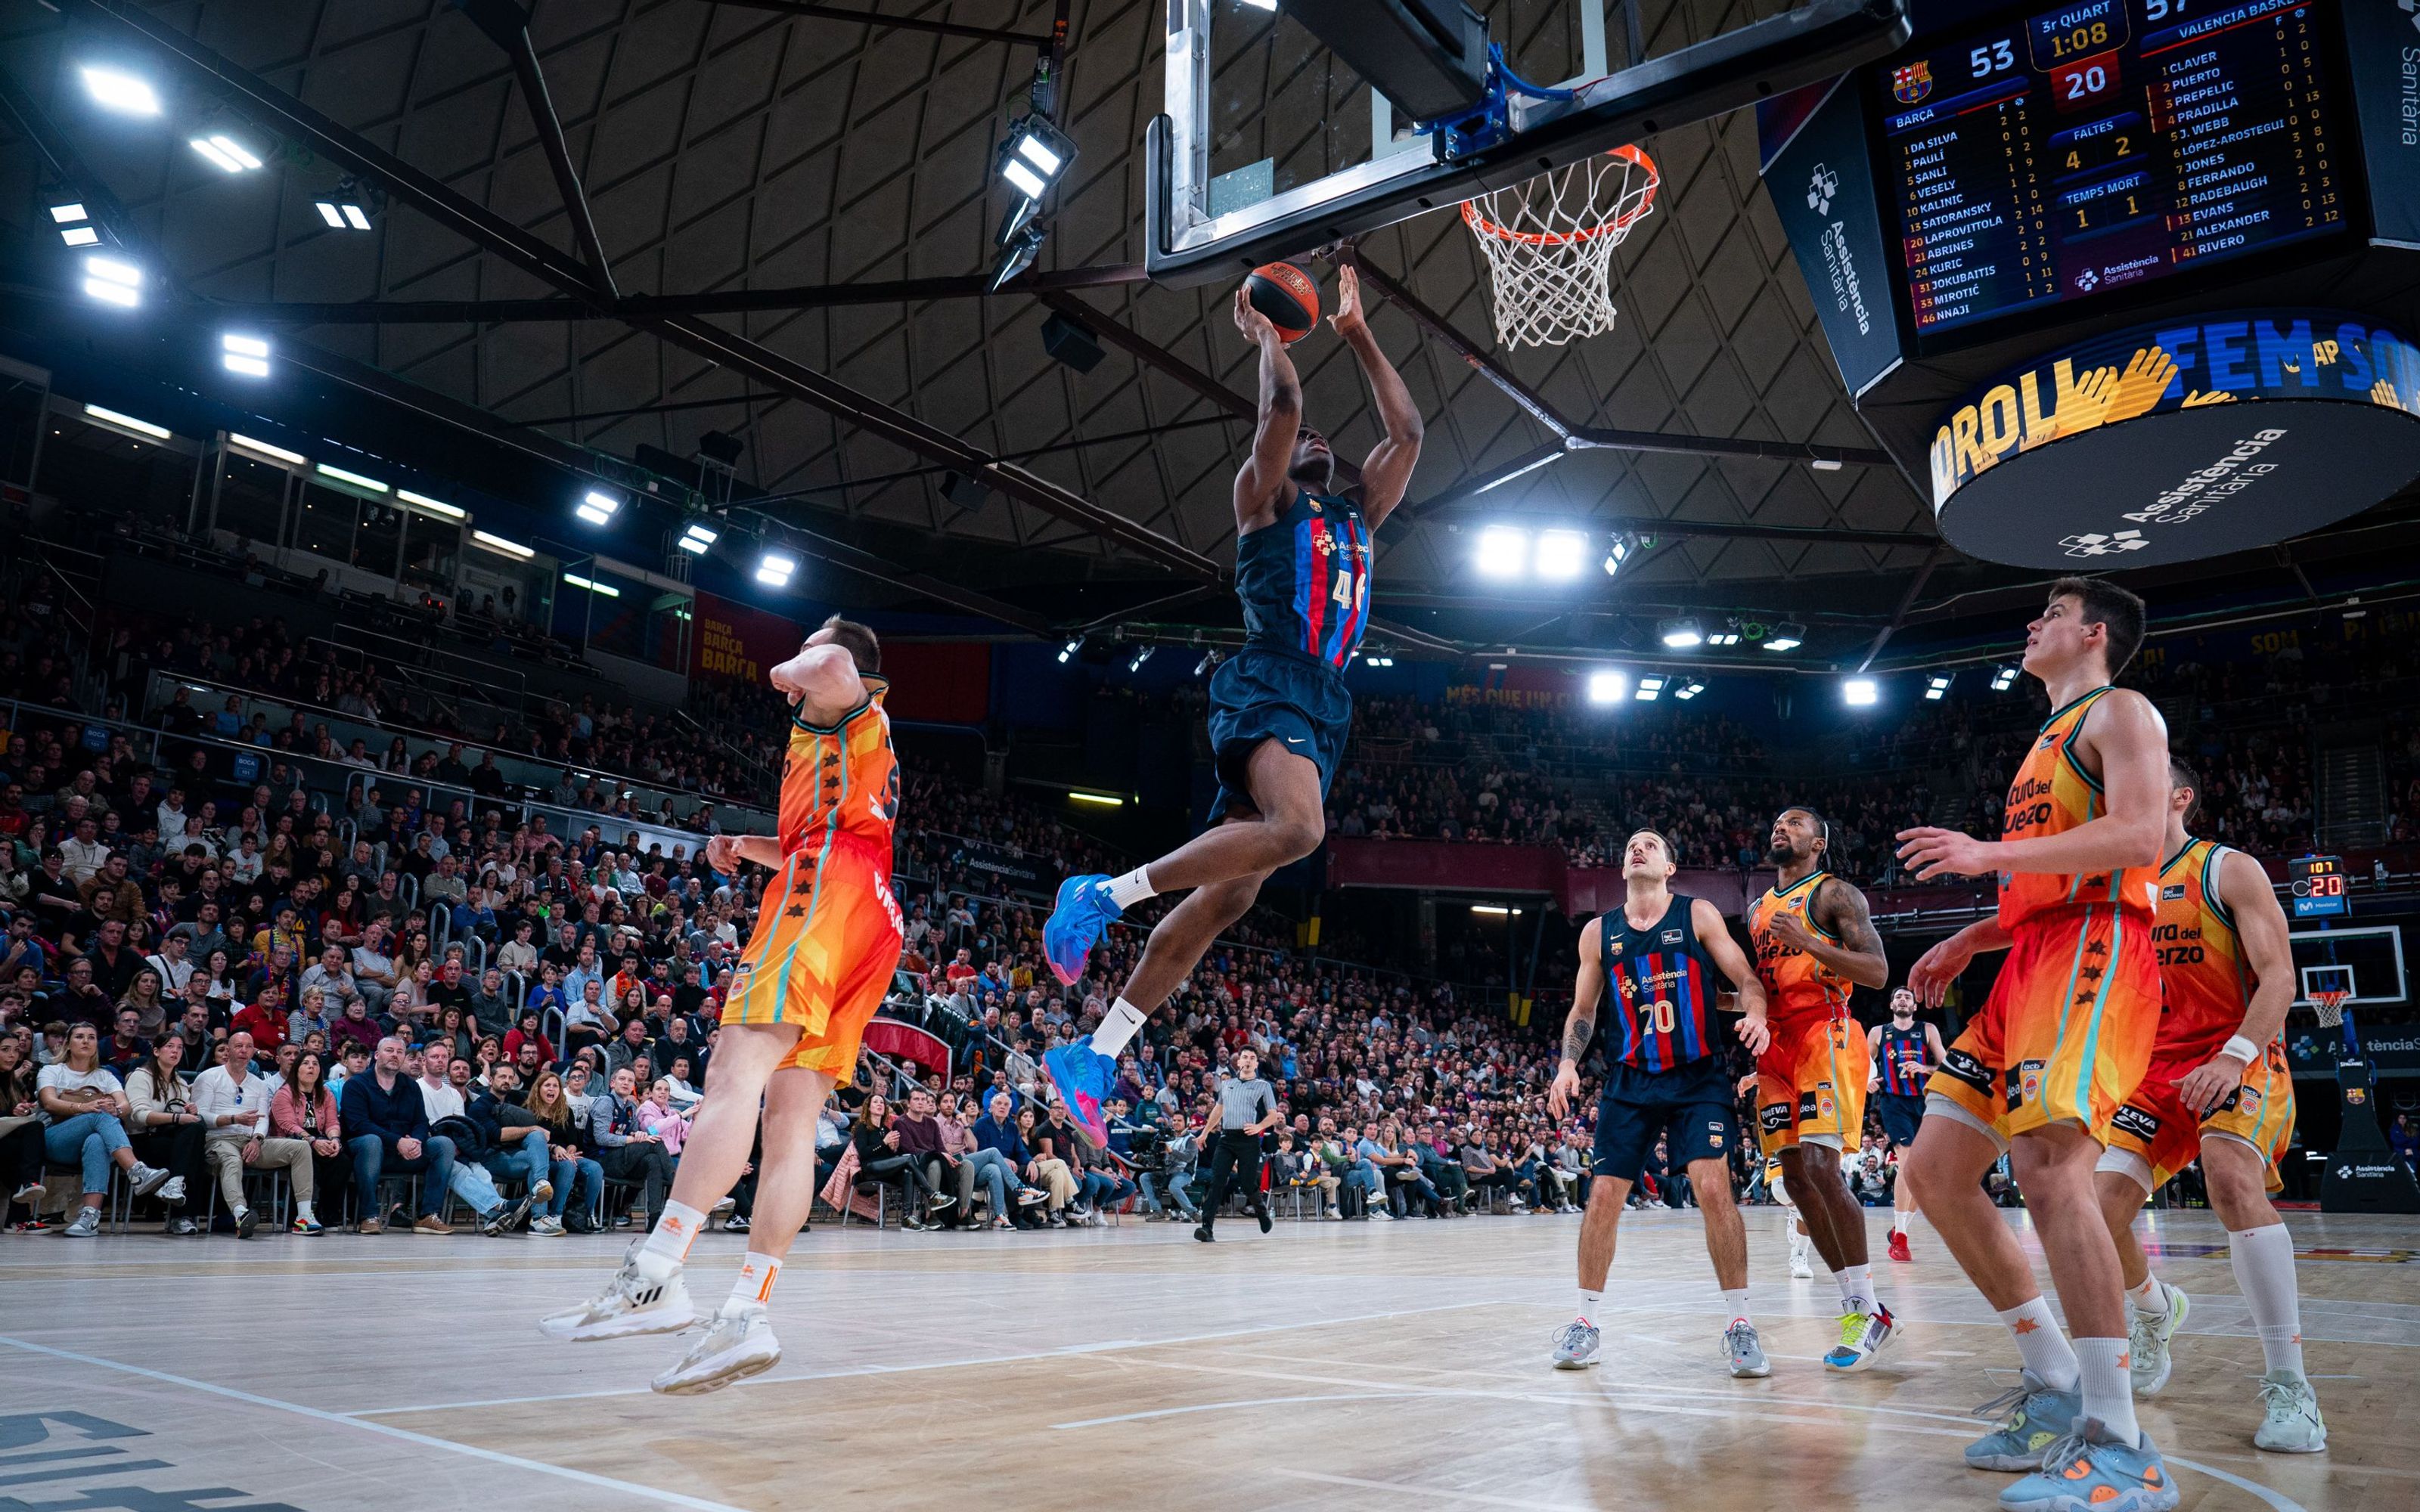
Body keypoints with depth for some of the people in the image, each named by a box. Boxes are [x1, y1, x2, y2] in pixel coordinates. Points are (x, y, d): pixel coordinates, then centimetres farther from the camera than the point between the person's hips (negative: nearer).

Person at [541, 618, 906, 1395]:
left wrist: (791, 671, 10)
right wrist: (747, 846, 33)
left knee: (736, 1070, -22)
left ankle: (655, 1277, -33)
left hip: (824, 894, -10)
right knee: (791, 1114, -1)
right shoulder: (863, 744, 38)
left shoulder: (849, 708, 13)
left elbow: (832, 667, -12)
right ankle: (747, 1314, -8)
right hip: (873, 923, 10)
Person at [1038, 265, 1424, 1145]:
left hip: (1323, 713, 7)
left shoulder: (1356, 517, 29)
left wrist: (1356, 333, 31)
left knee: (1228, 896, -2)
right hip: (1268, 686, -7)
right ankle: (1106, 892, -22)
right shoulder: (1264, 497, 11)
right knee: (1297, 829, -35)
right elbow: (1283, 402, -3)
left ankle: (1095, 1057, 0)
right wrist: (1265, 331, 15)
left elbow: (1407, 430, 29)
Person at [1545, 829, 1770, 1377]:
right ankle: (1586, 1322, 13)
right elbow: (1582, 1011, 13)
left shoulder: (1697, 915, 0)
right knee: (1604, 1196, -1)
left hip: (1698, 1079, -2)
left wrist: (1756, 1015, -24)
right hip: (1629, 1082, 2)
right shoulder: (1599, 933, 7)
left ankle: (1739, 1324, 0)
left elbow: (1746, 978, -3)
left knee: (1713, 1187, -15)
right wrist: (1568, 1064, -1)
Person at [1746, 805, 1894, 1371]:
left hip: (1825, 1036, -8)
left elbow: (1878, 971, -10)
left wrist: (1809, 943, -22)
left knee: (1819, 1166, -19)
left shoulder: (1835, 894, 0)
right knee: (1797, 1178, 2)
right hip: (1777, 1045, 8)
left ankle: (1870, 1309, -9)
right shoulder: (1758, 908, 22)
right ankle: (1855, 1307, 10)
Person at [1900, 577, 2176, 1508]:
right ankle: (2057, 1390, 10)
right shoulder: (2048, 743, 28)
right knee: (1933, 1168, 3)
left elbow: (2139, 837, -16)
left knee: (2048, 1165, -25)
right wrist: (1969, 942, 19)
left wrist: (1991, 853, -21)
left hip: (2094, 951, -10)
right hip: (2031, 960, 10)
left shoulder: (2119, 712, 1)